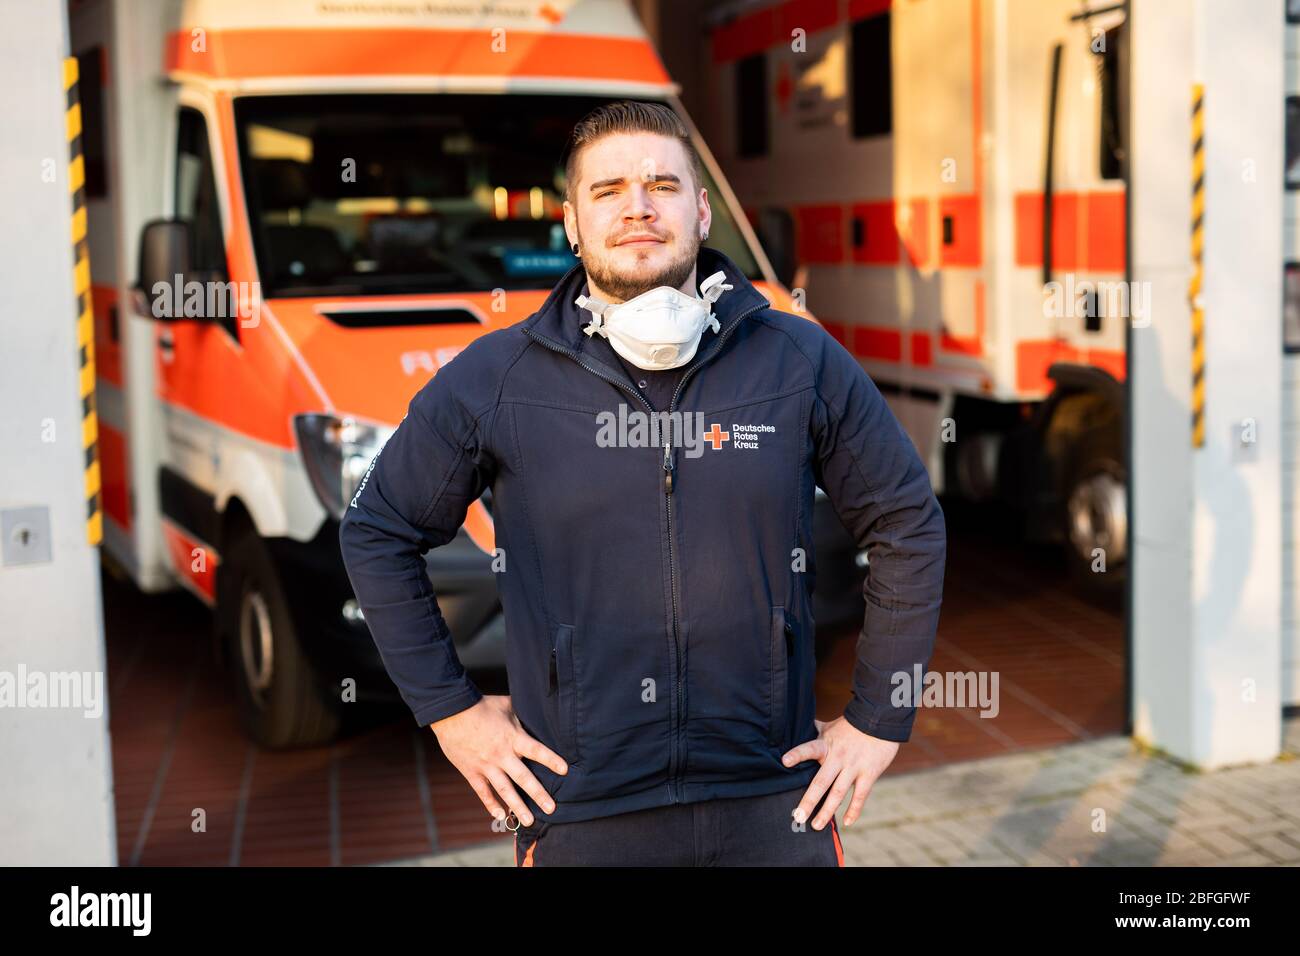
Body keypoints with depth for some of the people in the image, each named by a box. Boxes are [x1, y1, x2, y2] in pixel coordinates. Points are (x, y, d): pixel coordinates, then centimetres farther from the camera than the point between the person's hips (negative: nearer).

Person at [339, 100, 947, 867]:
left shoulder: (803, 362, -2)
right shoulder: (494, 379, -4)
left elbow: (909, 526, 6)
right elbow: (378, 532, 6)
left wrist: (879, 720, 4)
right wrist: (450, 708, 4)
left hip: (774, 807, 1)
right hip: (579, 815, 0)